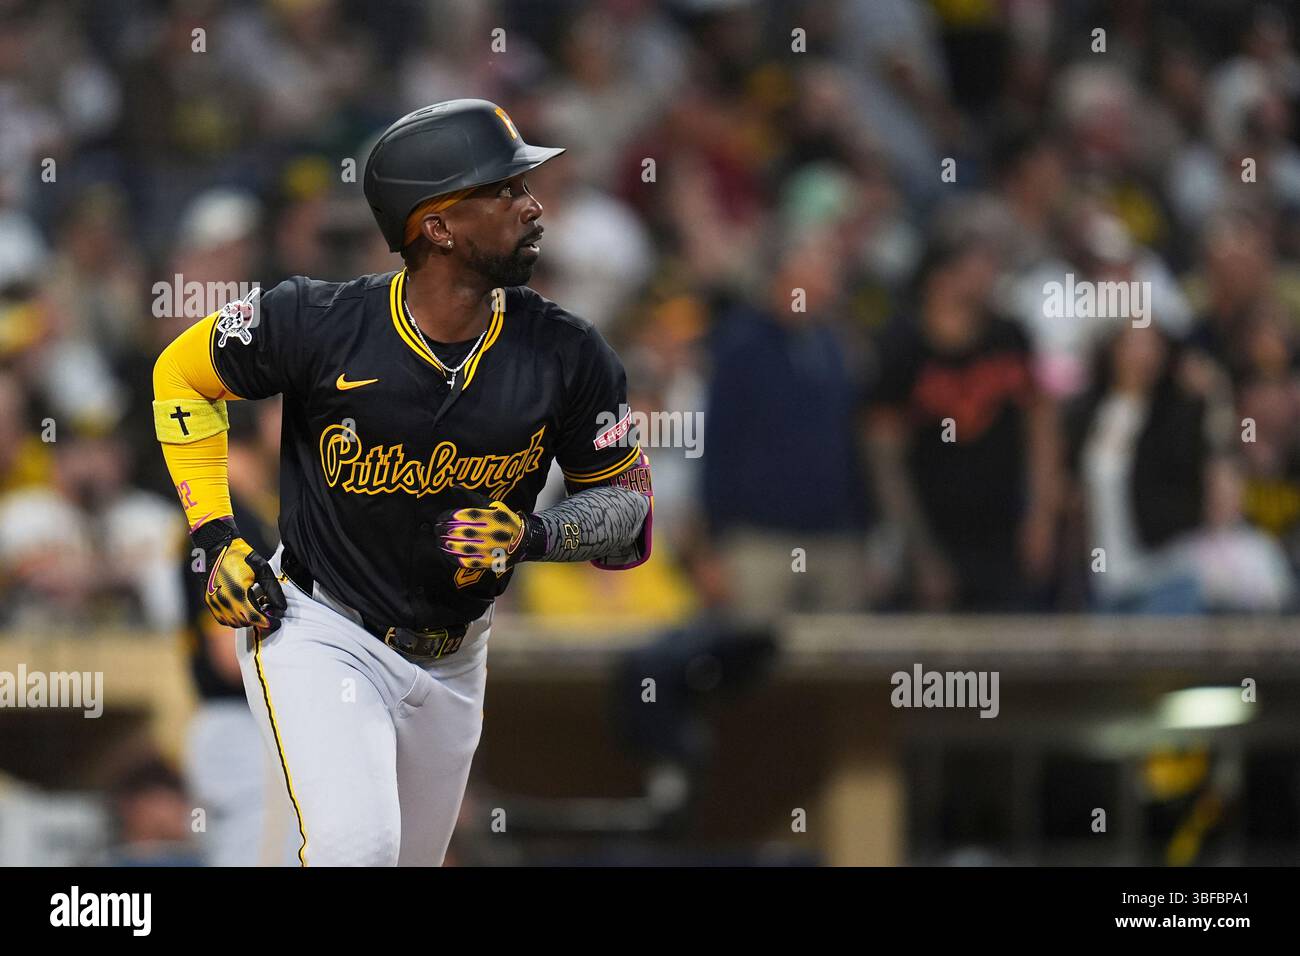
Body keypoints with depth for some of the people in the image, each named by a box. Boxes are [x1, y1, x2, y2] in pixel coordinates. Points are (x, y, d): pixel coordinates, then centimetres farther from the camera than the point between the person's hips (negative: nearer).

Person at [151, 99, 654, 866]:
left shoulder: (566, 357, -12)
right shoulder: (320, 325, -18)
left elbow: (628, 503, -1)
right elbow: (182, 375, 0)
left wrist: (534, 535, -21)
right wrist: (218, 538, -5)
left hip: (452, 658, 4)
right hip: (316, 631, -4)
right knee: (356, 847, -27)